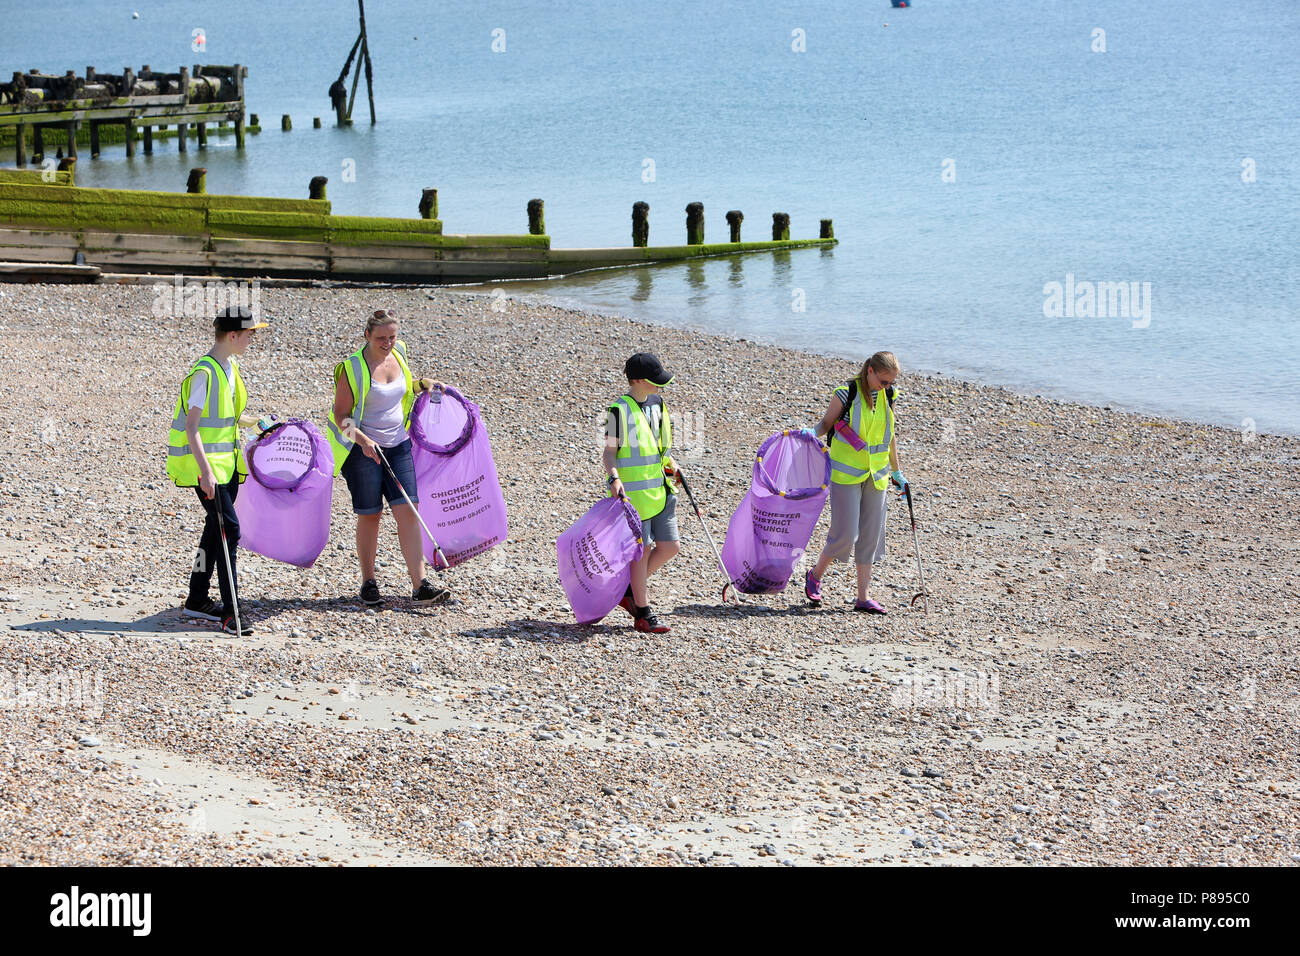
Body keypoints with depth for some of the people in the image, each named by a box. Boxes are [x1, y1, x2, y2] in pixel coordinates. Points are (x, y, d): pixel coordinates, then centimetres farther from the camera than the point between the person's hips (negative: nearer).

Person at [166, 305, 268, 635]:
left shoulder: (230, 367, 10)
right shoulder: (205, 372, -19)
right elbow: (192, 427, -23)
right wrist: (206, 472, -29)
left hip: (226, 460, 9)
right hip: (205, 462, -9)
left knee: (217, 529, 14)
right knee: (228, 528, -13)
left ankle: (197, 600, 26)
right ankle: (230, 611, -12)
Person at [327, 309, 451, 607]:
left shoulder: (398, 355, 5)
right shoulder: (352, 368, -12)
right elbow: (341, 415, -12)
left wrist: (419, 384, 10)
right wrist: (363, 440, -26)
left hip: (398, 445, 5)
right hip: (363, 449, -5)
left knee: (408, 510, -5)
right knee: (369, 515, 1)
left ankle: (420, 586, -9)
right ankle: (368, 583, 16)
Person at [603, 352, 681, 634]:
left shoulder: (656, 403, 10)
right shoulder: (620, 410, -12)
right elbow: (609, 452, -11)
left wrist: (668, 462, 11)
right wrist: (614, 477, -26)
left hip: (659, 488, 8)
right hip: (633, 491, -8)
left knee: (670, 546, 6)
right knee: (642, 549, -2)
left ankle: (630, 591, 23)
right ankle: (643, 615, 7)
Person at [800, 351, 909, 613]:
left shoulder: (888, 396, 5)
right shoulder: (847, 393, -10)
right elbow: (827, 422, -1)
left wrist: (896, 471, 20)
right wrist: (812, 432, -24)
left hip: (876, 474, 5)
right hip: (846, 472, -5)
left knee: (871, 535, 4)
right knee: (845, 534, -8)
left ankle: (863, 597, 10)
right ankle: (815, 576, 18)